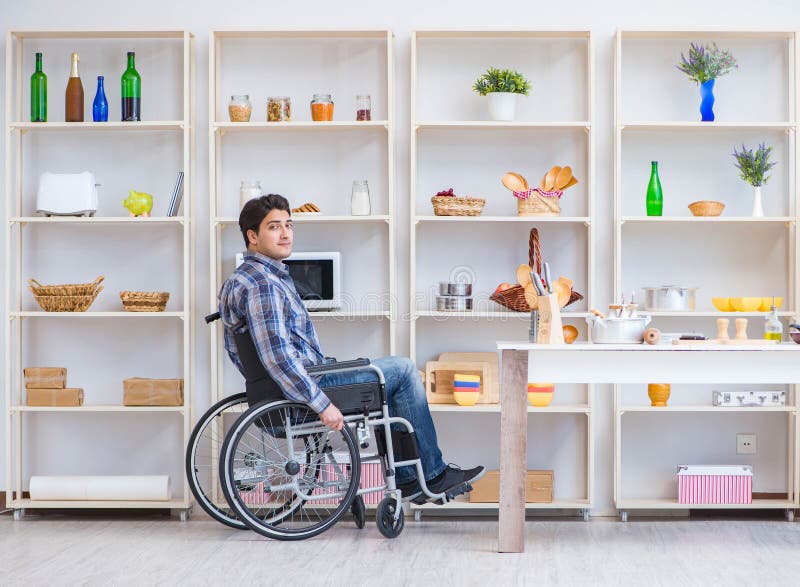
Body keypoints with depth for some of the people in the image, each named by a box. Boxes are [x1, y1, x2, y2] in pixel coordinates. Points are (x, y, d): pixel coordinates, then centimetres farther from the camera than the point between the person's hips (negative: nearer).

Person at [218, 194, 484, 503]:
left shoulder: (238, 279, 11)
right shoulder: (264, 285, -23)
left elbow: (235, 349, 21)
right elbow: (278, 357, -30)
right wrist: (322, 404, -26)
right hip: (303, 389, -11)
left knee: (390, 376, 25)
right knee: (403, 370, 0)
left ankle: (406, 478, 24)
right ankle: (433, 475, 9)